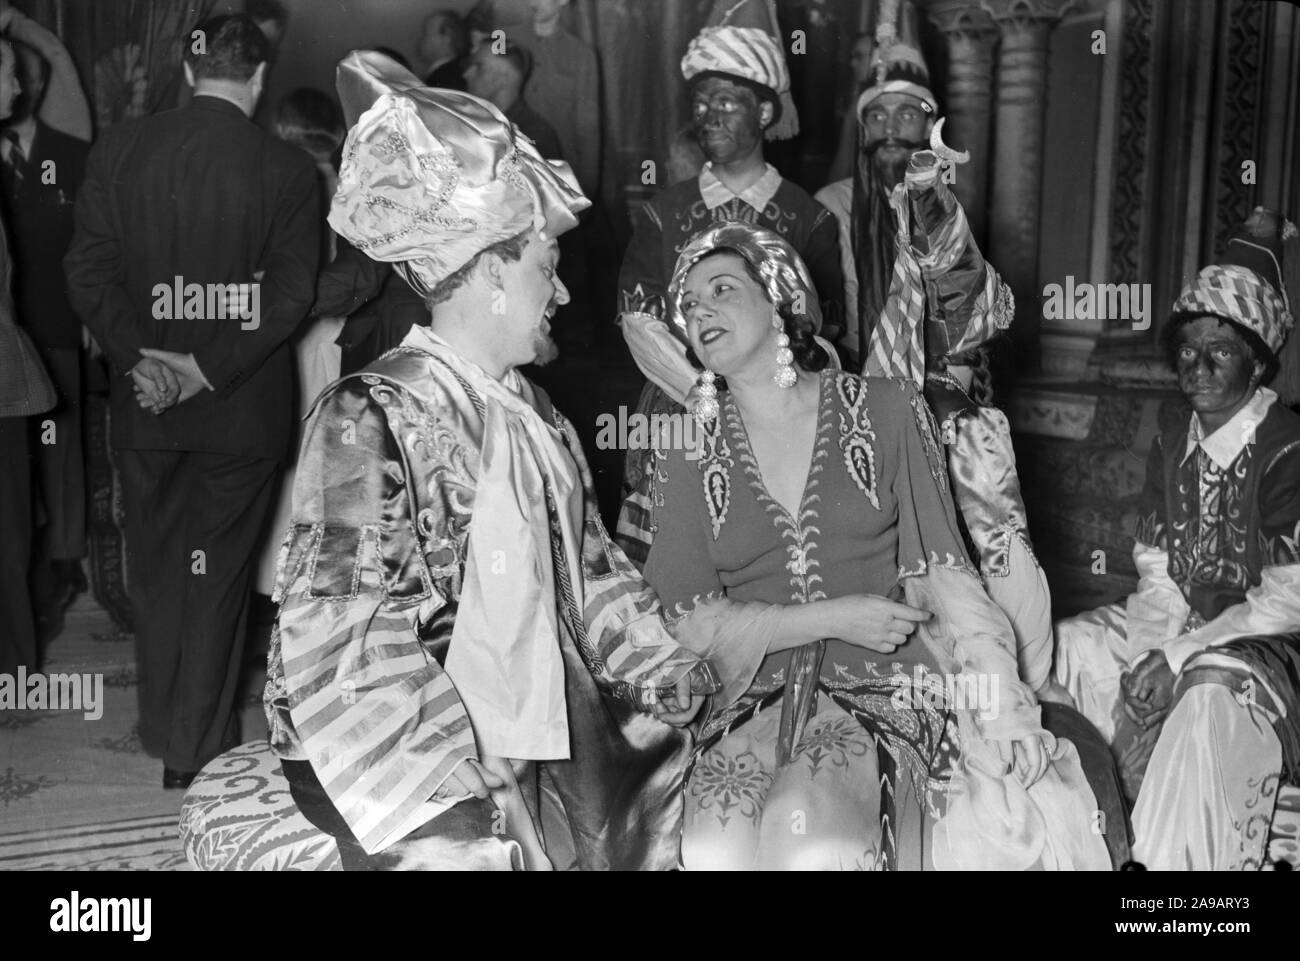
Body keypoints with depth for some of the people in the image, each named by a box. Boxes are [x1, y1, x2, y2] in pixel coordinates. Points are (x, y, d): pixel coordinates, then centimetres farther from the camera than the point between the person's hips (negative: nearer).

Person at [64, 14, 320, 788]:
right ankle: (198, 750, 15)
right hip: (243, 407, -2)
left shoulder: (120, 150, -2)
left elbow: (90, 272, -7)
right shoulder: (288, 169, -8)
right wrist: (211, 367, -14)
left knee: (155, 567, 17)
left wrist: (139, 358, -10)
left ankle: (166, 732, 30)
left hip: (146, 402, 2)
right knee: (219, 573, 8)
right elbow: (290, 296, -14)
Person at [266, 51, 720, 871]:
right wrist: (471, 797, -23)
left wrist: (665, 673, 5)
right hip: (414, 753, -8)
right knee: (467, 848, -29)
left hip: (545, 727, 8)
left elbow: (591, 569, 19)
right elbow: (345, 653, -20)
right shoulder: (372, 420, -14)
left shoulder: (532, 412, 13)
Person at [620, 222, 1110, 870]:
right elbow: (695, 625, 2)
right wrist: (834, 618, -10)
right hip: (755, 699, 1)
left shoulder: (884, 412, 5)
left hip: (885, 690, -1)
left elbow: (946, 580, -1)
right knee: (717, 849, -29)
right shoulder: (688, 458, 7)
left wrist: (1011, 736, -11)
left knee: (810, 839, -30)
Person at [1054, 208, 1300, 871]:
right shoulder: (1171, 450, 9)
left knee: (1210, 694, -36)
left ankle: (1174, 857, -24)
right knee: (1073, 648, -14)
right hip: (1177, 623, 7)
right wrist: (1152, 652, -12)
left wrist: (1180, 657, -20)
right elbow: (1156, 577, 8)